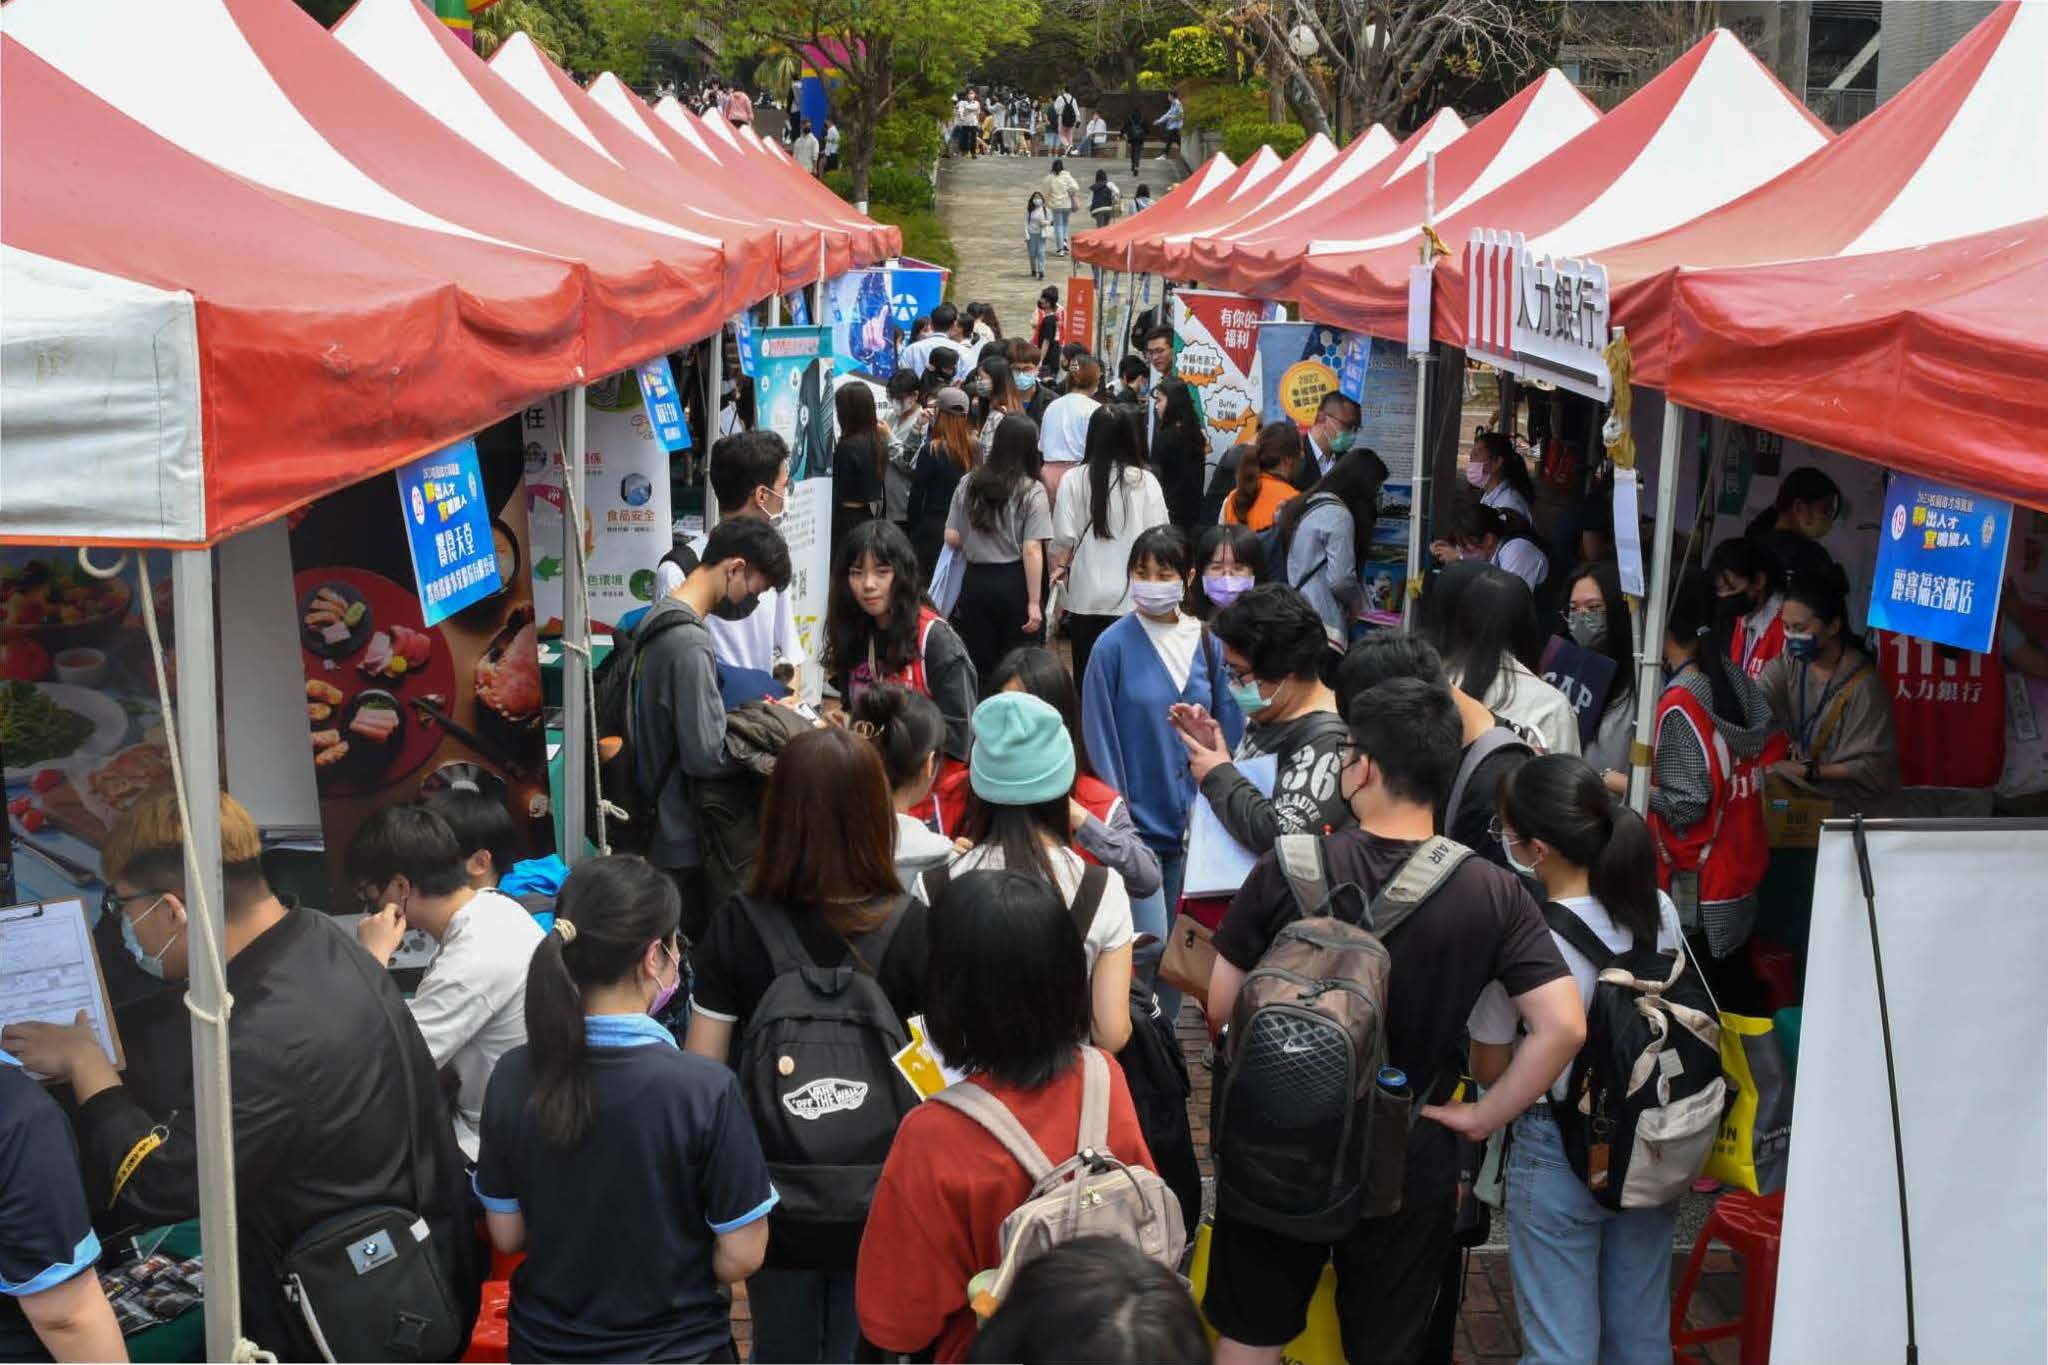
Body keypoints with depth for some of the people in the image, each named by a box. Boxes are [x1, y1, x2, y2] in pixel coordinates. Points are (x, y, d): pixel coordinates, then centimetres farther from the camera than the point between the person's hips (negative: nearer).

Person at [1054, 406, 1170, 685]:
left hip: (1086, 597, 0)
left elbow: (1064, 538, -3)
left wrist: (1060, 566, 17)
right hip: (1133, 597, 0)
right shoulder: (1145, 482, -7)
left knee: (1086, 676, 10)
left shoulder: (1074, 482, -7)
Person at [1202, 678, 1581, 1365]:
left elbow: (1221, 1005, -8)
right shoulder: (1494, 893, -14)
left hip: (1278, 1151, 0)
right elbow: (1563, 1027, -19)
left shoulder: (1288, 869, -16)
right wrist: (1483, 1116, -7)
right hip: (1409, 1164, 1)